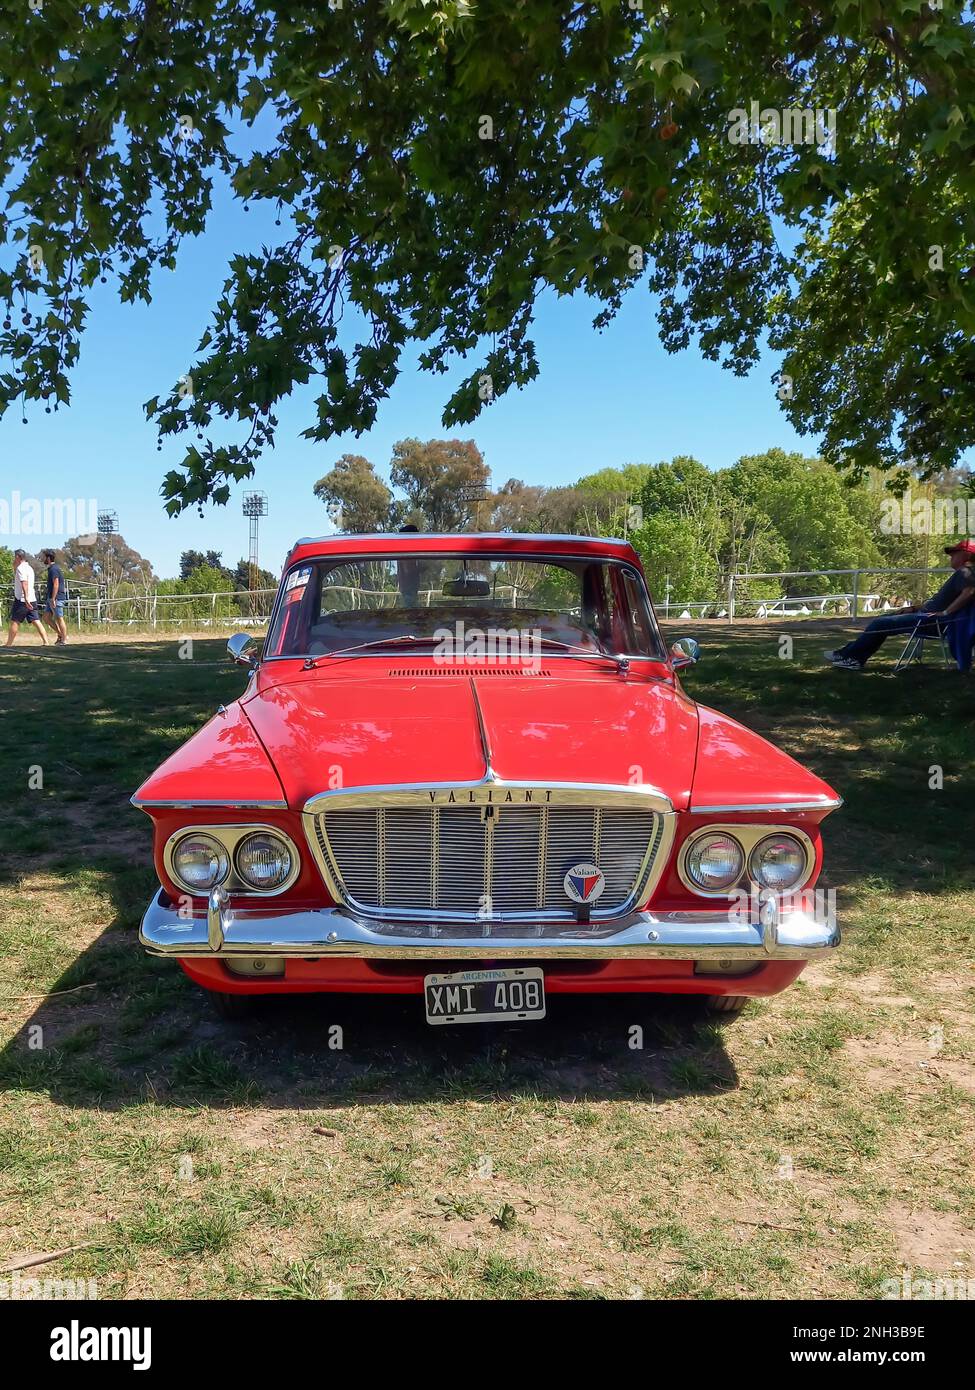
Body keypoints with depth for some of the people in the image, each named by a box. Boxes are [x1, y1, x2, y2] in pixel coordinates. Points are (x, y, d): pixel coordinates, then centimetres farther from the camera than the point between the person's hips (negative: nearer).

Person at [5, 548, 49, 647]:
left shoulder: (21, 568, -10)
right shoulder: (29, 568, 19)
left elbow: (24, 584, -22)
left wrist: (26, 599, -29)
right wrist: (15, 568, 25)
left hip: (22, 600, -8)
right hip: (32, 600, 8)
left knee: (14, 622, 0)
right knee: (36, 621, 1)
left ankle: (9, 645, 5)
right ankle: (46, 642, -8)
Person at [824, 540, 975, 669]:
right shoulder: (960, 573, 22)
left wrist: (945, 613, -29)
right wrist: (915, 608, 19)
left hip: (932, 622, -11)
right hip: (926, 615, 11)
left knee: (879, 624, -8)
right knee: (886, 618, 15)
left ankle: (846, 655, 1)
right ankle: (856, 658, 8)